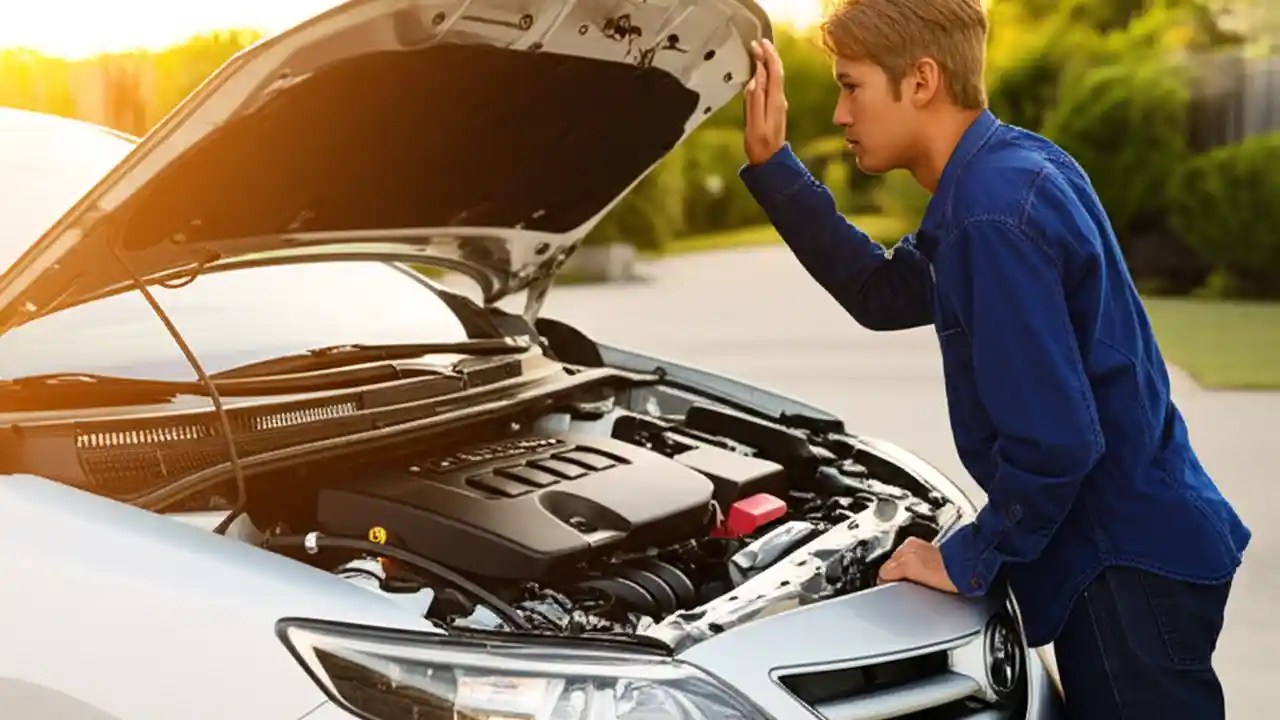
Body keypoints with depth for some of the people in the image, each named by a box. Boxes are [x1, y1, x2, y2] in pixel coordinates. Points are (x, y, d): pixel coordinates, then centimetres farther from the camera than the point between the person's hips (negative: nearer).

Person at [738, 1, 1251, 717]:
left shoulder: (997, 214, -25)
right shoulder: (1009, 168, 7)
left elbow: (1054, 440, -27)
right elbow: (883, 293, 16)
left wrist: (969, 559, -12)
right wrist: (773, 163, 10)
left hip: (1131, 566, -10)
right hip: (1115, 550, 10)